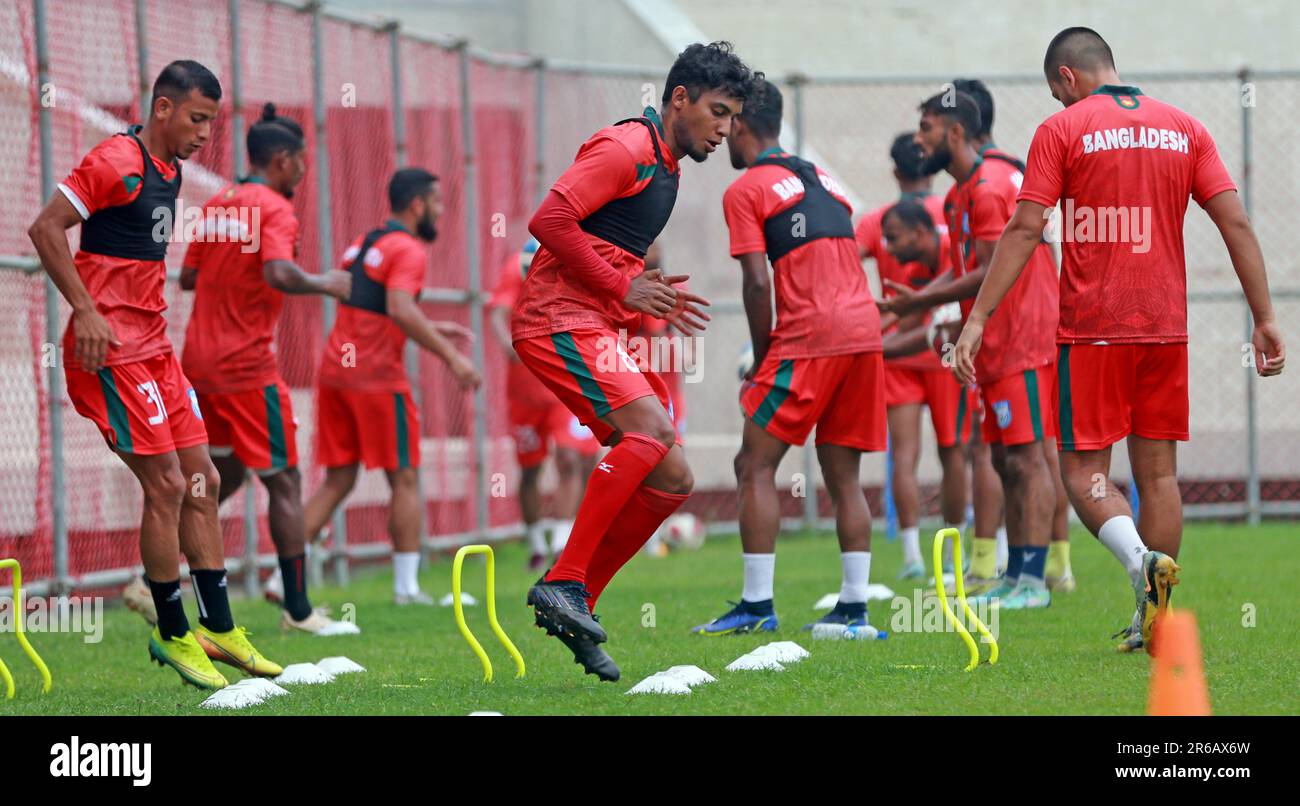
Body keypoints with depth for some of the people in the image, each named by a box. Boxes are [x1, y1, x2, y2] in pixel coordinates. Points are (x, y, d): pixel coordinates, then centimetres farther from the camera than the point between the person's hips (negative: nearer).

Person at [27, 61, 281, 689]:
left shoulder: (169, 171, 13)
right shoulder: (117, 162, -14)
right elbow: (45, 227, -18)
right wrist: (86, 310, -22)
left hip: (154, 346, 9)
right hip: (111, 348, -9)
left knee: (201, 482, 8)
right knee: (166, 485, -8)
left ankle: (220, 630, 14)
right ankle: (173, 634, 3)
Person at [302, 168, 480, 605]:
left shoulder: (363, 244, 18)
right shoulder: (408, 249, -10)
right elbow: (400, 309, -25)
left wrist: (433, 328, 27)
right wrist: (449, 355, -24)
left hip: (335, 371, 8)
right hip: (377, 377, -8)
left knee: (337, 481, 10)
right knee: (405, 480, 3)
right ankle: (407, 587, 4)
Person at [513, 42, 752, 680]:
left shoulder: (665, 167, 21)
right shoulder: (624, 148, -10)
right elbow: (550, 220, -19)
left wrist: (655, 299, 12)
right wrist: (624, 288, -15)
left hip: (598, 329, 10)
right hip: (559, 319, -10)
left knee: (672, 480, 3)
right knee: (651, 428, -28)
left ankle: (574, 604, 8)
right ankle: (563, 582, -26)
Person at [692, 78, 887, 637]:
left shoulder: (746, 190, 0)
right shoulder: (824, 180, 23)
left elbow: (757, 284, -8)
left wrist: (761, 362, 2)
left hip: (808, 338, -7)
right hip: (865, 329, 7)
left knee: (756, 466, -1)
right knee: (843, 476, 10)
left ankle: (757, 606, -7)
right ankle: (854, 608, 5)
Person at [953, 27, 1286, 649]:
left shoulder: (1061, 131, -2)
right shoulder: (1185, 128, 9)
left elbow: (1023, 231, -7)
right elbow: (1236, 224, 4)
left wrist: (978, 317, -6)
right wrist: (1264, 319, 5)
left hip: (1092, 329, -4)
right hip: (1166, 328, 4)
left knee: (1084, 472, 1)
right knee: (1157, 471, 9)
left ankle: (1142, 562, -26)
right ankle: (1153, 622, 7)